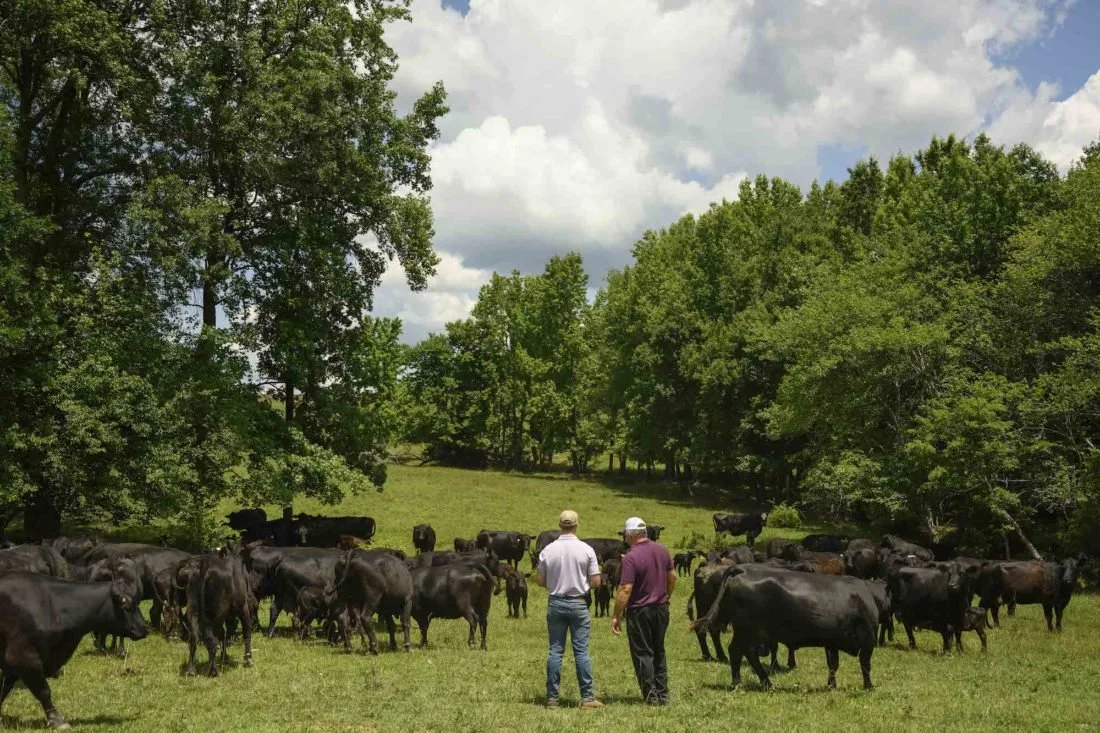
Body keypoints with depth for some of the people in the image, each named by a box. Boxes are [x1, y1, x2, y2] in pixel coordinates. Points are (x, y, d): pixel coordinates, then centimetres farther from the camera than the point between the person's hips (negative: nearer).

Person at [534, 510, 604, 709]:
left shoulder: (548, 551, -4)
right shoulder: (586, 550, -8)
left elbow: (540, 580, 1)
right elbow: (596, 582, -6)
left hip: (555, 603, 2)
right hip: (578, 604, -2)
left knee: (555, 650, 7)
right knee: (581, 651, 2)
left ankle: (552, 697, 8)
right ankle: (587, 697, 2)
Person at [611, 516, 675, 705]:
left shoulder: (631, 557, -20)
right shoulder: (662, 550, 2)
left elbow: (625, 590, -23)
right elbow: (672, 577, 13)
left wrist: (616, 616, -17)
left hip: (640, 611, -7)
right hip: (661, 608, 7)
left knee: (642, 653, 4)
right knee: (658, 652, 18)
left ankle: (651, 696, 4)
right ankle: (663, 694, 20)